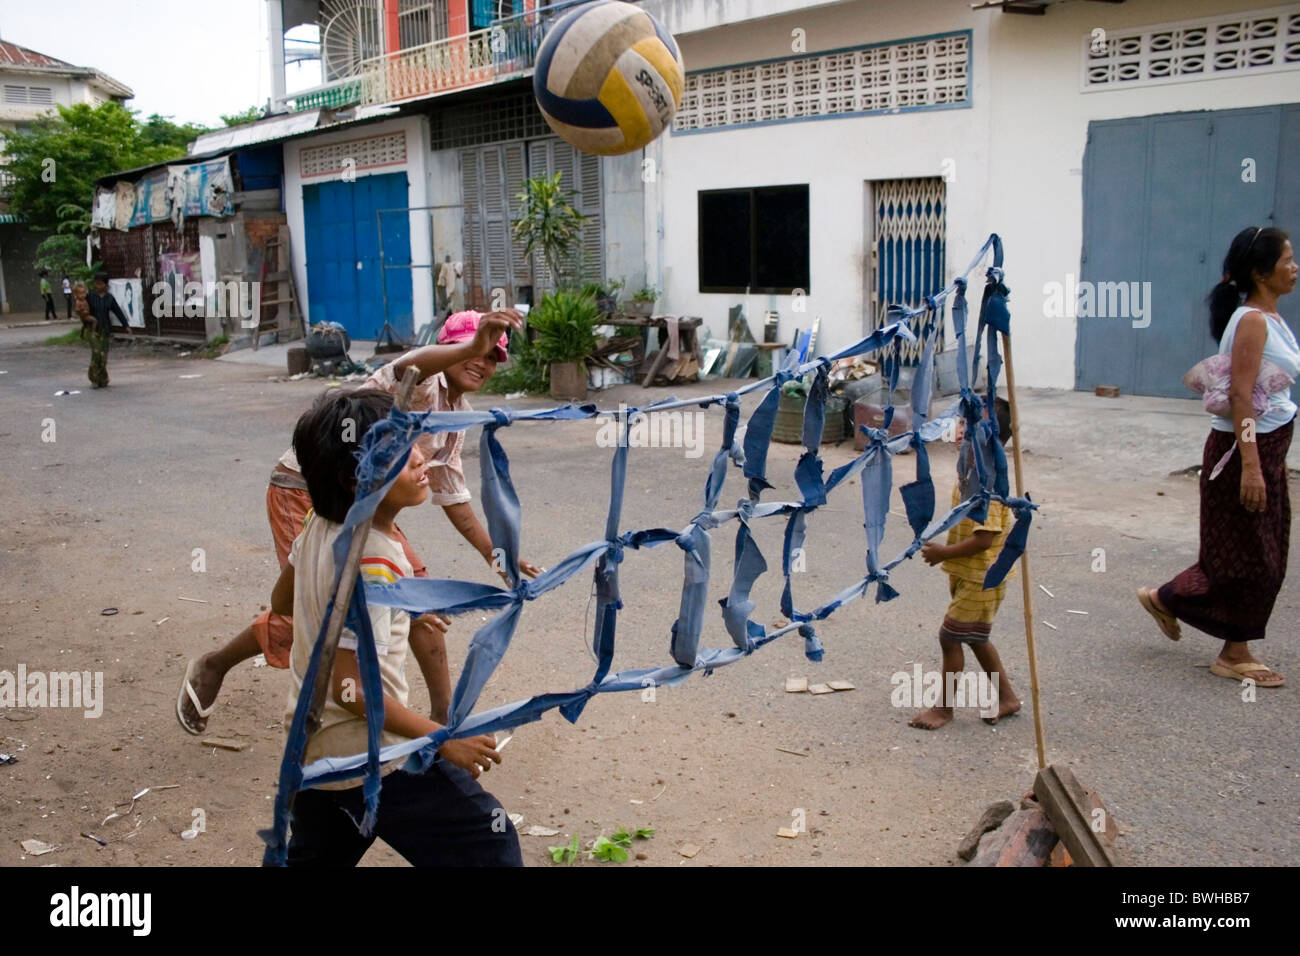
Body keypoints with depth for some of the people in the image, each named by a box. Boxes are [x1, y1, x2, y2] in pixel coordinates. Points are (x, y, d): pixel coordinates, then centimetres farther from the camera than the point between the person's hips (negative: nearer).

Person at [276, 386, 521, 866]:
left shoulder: (321, 525, -3)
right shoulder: (372, 568, -28)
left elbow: (281, 601, 14)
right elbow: (352, 690, -28)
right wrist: (445, 740, -21)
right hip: (371, 761, -9)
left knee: (314, 855, 28)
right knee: (491, 845, 0)